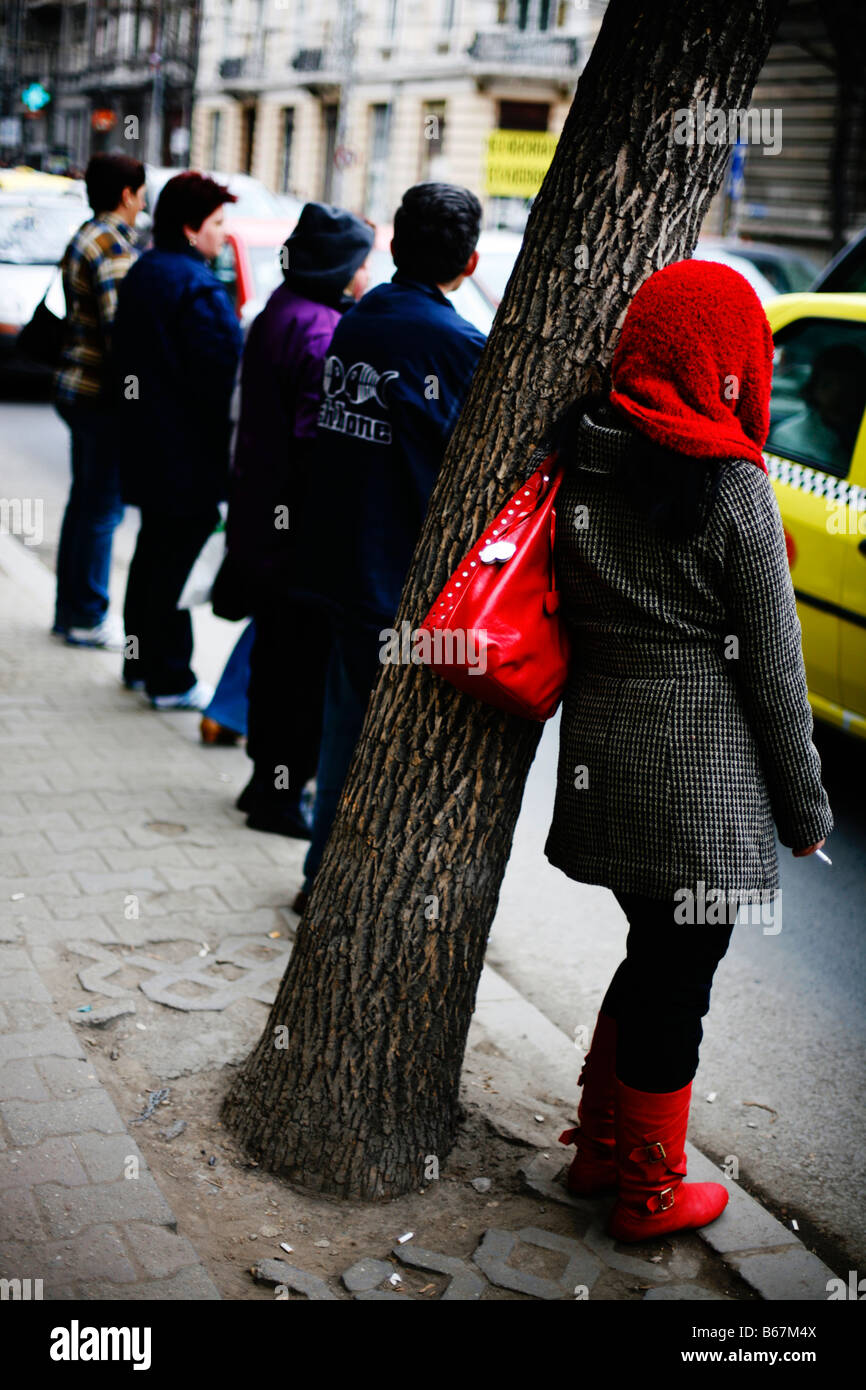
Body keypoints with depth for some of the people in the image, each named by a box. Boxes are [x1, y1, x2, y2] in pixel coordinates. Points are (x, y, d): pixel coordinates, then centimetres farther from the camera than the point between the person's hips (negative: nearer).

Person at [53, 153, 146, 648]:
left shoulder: (85, 239, 15)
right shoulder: (114, 245, -17)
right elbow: (120, 330, -23)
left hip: (78, 387, 10)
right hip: (102, 394, -10)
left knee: (85, 501, 17)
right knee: (103, 508, -1)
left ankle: (71, 609, 26)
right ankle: (89, 618, 9)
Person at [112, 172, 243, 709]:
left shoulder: (142, 273, 11)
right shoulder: (198, 289, -19)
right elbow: (225, 376, -21)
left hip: (147, 445, 10)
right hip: (189, 453, -9)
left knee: (154, 549, 18)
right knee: (174, 560, -3)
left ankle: (141, 662, 29)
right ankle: (170, 680, 5)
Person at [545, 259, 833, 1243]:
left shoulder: (584, 462, 3)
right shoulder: (731, 488, -14)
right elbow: (773, 663, -9)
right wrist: (806, 806, 1)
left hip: (602, 753, 7)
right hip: (699, 773, -6)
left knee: (654, 953, 23)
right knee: (677, 977, 8)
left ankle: (598, 1148, 36)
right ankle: (648, 1194, 25)